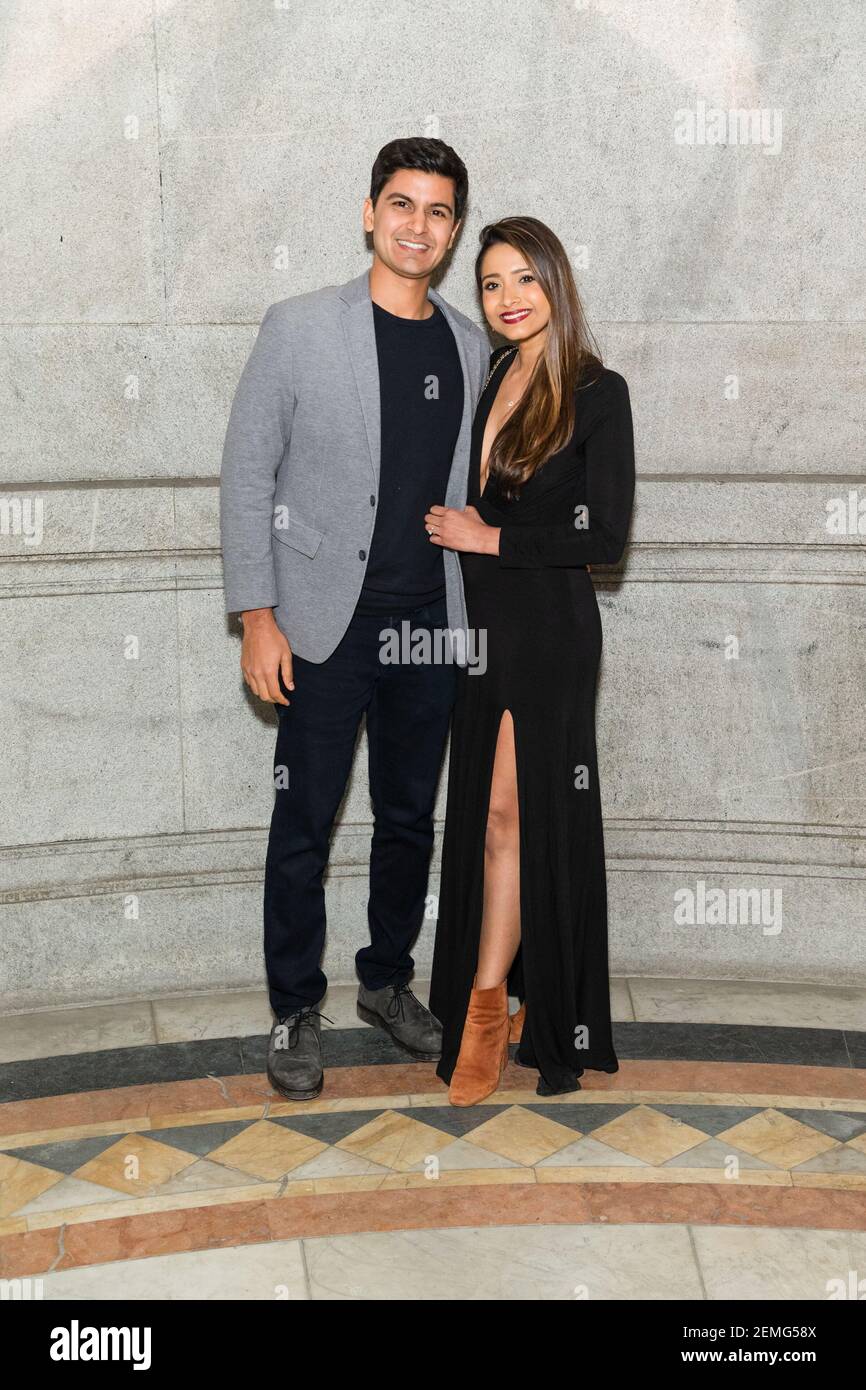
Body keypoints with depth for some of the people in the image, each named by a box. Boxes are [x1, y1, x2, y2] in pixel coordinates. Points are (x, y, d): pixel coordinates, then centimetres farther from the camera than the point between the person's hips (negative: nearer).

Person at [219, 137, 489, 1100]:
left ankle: (387, 981, 32)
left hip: (430, 624, 4)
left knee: (410, 818, 14)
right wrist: (256, 617, -10)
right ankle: (295, 1011, 19)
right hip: (328, 624, -4)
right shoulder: (300, 327, -4)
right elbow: (247, 475, -5)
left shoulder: (470, 348, 8)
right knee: (304, 827, 3)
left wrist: (478, 611, 10)